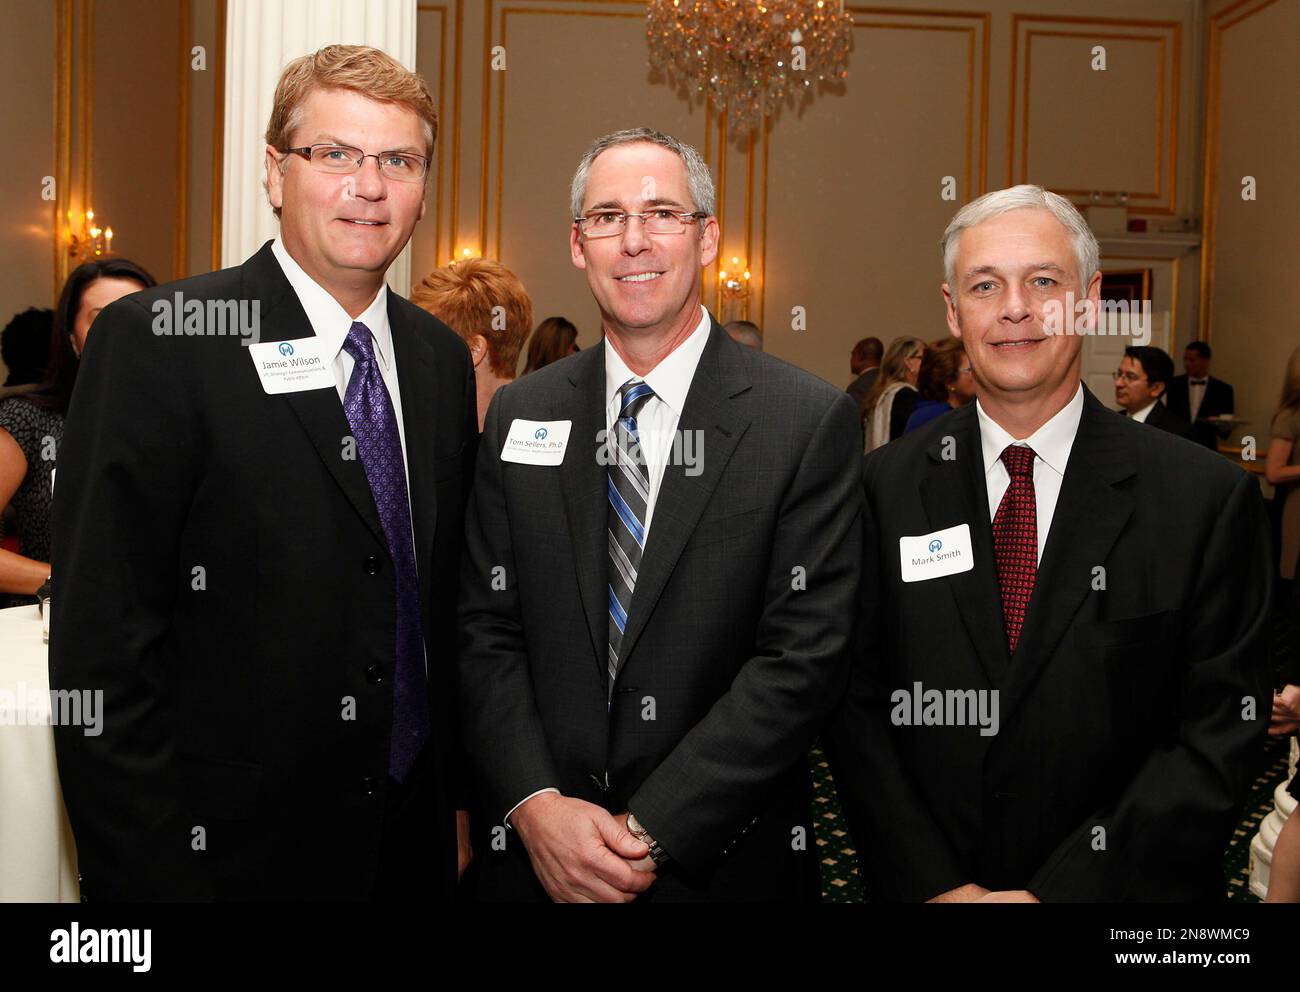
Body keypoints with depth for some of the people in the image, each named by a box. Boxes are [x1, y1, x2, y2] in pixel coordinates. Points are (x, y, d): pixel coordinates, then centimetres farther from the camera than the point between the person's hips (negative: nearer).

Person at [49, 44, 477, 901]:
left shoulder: (442, 357, 5)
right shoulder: (155, 342, -13)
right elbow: (101, 645, -15)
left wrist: (459, 799, 9)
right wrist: (153, 875, -15)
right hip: (232, 851, -5)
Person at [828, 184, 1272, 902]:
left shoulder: (1210, 499, -10)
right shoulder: (885, 487, -5)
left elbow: (1220, 736, -11)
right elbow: (855, 706, -5)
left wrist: (1060, 892, -16)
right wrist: (933, 885, -13)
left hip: (1120, 895, -1)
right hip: (917, 889, 1)